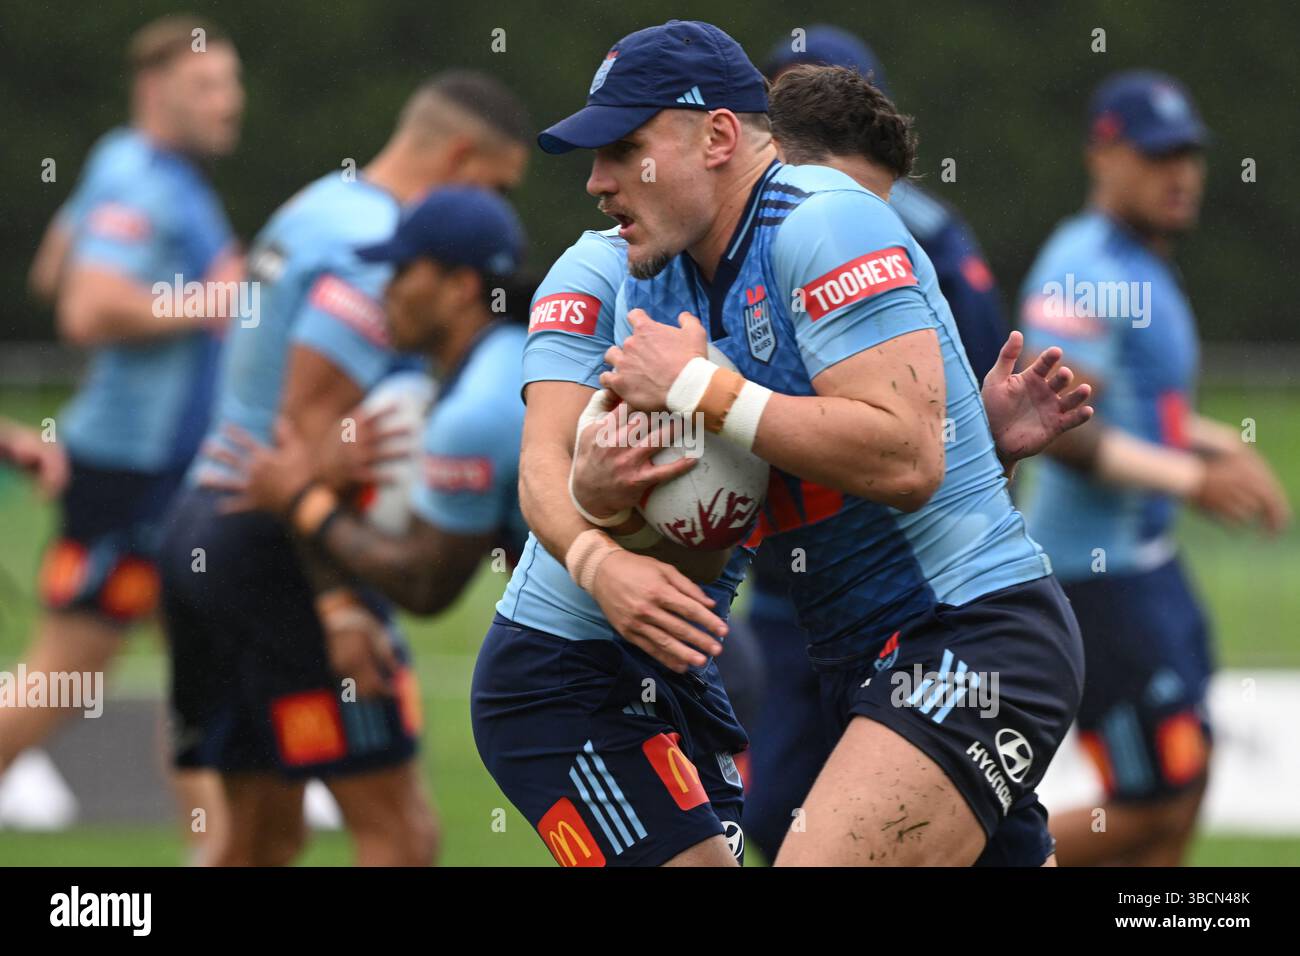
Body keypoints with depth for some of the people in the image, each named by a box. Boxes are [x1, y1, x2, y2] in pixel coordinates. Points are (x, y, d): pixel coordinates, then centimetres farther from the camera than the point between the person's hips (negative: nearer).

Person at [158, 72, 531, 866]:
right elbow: (309, 423, -21)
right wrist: (337, 601, -23)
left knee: (265, 837, 15)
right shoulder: (378, 248, -14)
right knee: (400, 832, -8)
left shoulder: (315, 209, 17)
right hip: (275, 553, -10)